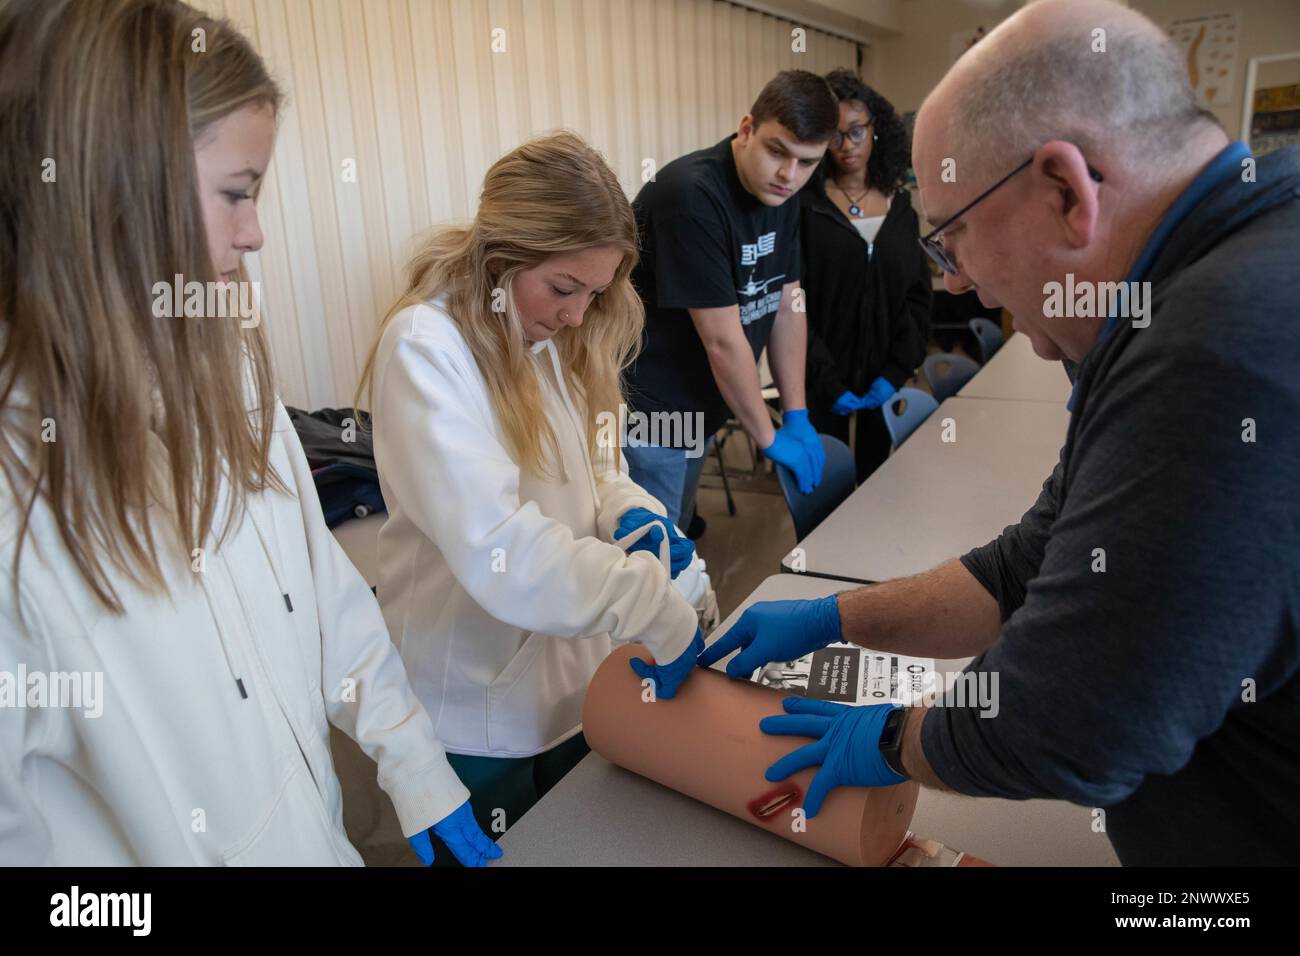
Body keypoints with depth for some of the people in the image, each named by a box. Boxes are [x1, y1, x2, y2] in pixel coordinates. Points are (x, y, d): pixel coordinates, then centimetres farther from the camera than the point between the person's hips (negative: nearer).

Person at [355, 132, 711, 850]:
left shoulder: (556, 335, 1)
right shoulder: (425, 347, -23)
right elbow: (498, 551, -33)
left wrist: (632, 516, -12)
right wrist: (661, 613, -33)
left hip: (575, 679, 7)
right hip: (481, 707, -6)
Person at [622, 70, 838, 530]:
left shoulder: (780, 194, 1)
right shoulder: (693, 195, -24)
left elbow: (788, 307, 7)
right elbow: (723, 339, -22)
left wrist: (797, 415, 4)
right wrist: (770, 439, -12)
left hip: (696, 411, 8)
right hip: (646, 417, -8)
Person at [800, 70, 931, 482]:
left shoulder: (900, 207, 8)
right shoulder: (804, 204, -5)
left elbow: (917, 298, 5)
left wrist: (896, 372, -7)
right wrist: (828, 381, -16)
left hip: (884, 380, 4)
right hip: (822, 381, -4)